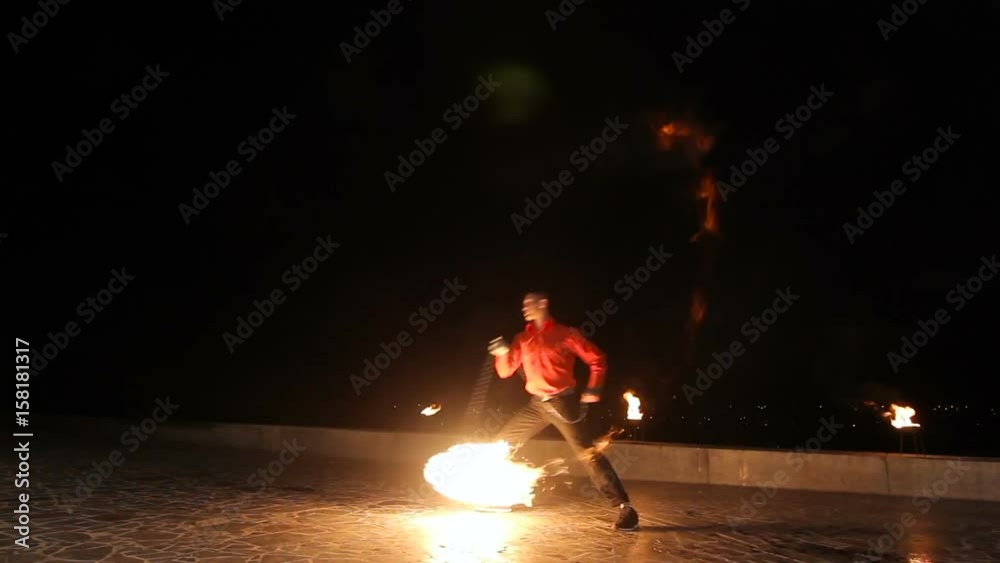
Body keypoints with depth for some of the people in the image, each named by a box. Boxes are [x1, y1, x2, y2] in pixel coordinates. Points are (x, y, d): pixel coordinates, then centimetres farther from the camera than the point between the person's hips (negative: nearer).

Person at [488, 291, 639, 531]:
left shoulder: (566, 334, -5)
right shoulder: (523, 339, 11)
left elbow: (597, 359, -2)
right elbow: (505, 371, 10)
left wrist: (593, 388, -14)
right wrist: (502, 353, -9)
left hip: (562, 402, -6)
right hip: (537, 404, 6)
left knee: (588, 453, -13)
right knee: (502, 442, 9)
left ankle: (625, 508, -10)